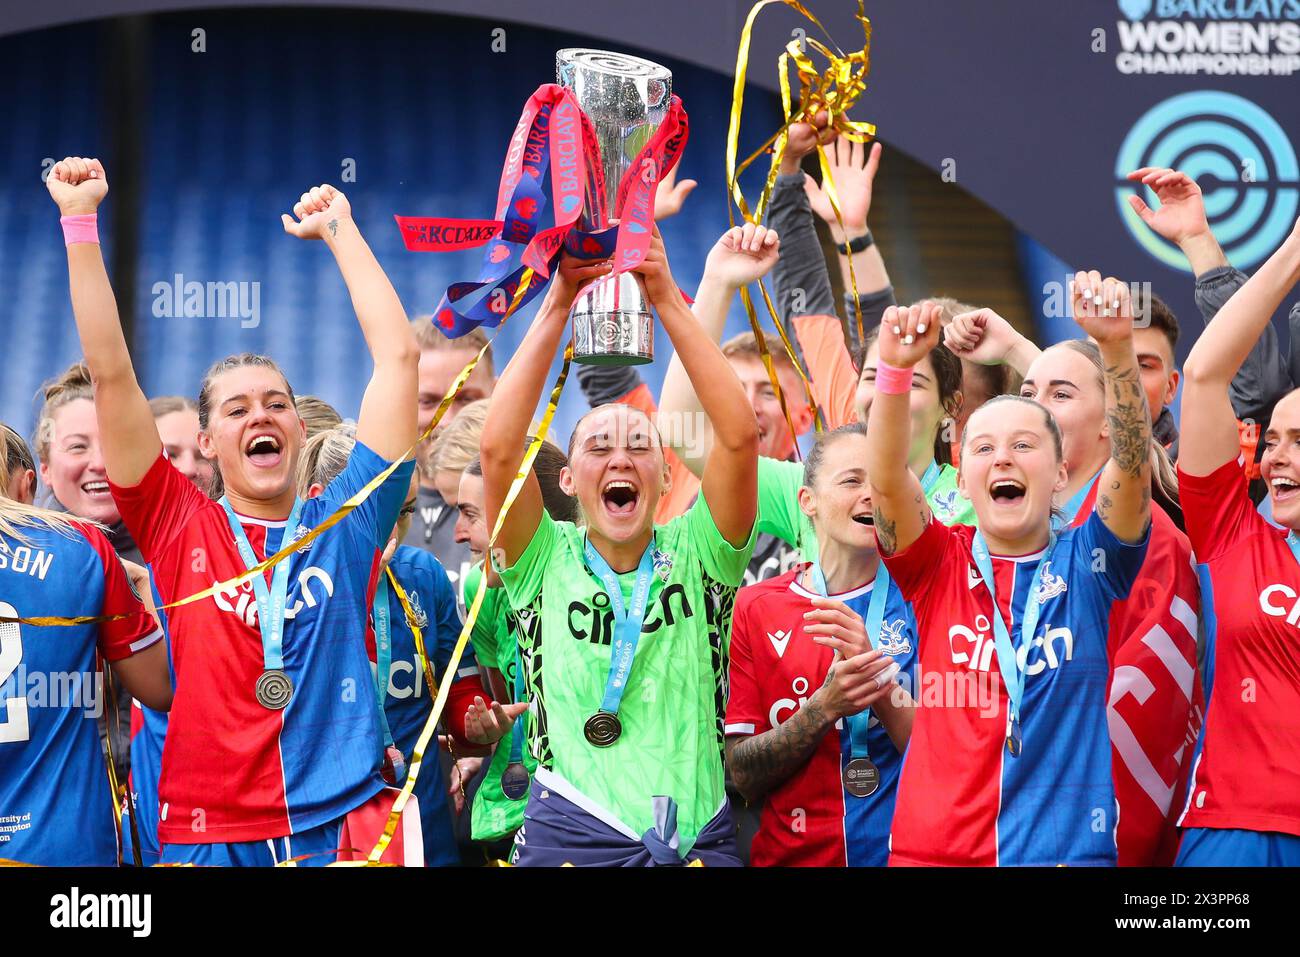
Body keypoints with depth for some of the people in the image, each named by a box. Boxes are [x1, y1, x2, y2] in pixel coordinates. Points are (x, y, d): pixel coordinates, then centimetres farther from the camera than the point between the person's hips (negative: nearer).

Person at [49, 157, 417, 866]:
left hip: (340, 827, 1)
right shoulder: (179, 528, 4)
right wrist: (79, 221, -2)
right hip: (205, 833, 0)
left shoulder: (343, 526, 6)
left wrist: (339, 230, 11)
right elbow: (110, 373, -1)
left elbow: (397, 355, 6)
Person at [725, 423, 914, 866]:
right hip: (793, 855, 0)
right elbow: (743, 776, -2)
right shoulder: (755, 608, 3)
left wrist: (876, 675, -17)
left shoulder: (920, 598, 2)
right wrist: (825, 706, -16)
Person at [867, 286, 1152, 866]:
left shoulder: (1086, 566, 3)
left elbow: (1133, 465, -12)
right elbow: (886, 479, -12)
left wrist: (1117, 347, -27)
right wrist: (895, 367, -28)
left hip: (1067, 846, -1)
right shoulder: (940, 567, 4)